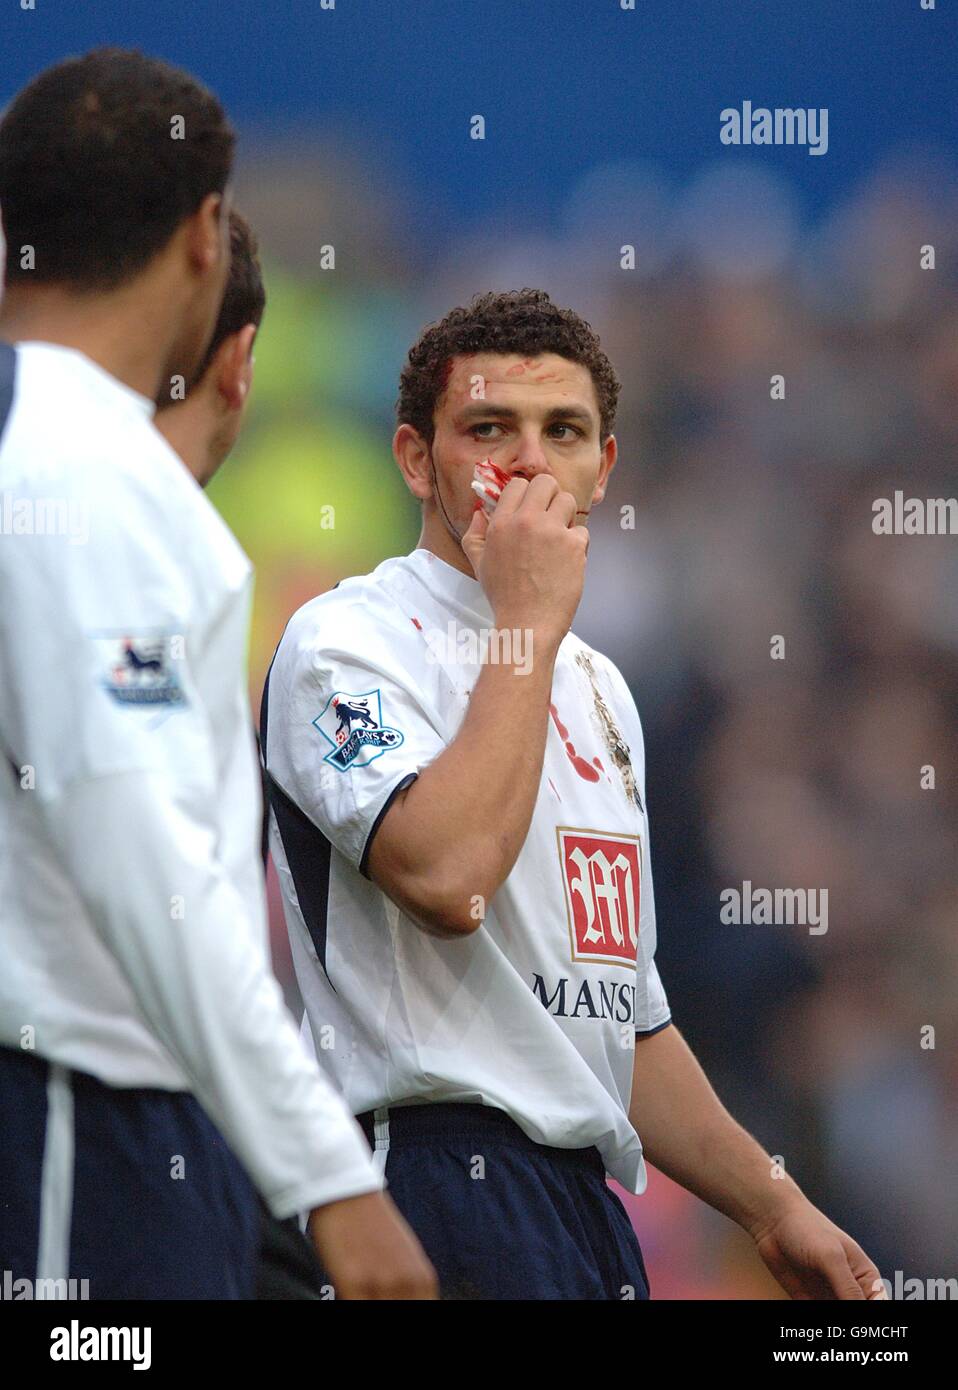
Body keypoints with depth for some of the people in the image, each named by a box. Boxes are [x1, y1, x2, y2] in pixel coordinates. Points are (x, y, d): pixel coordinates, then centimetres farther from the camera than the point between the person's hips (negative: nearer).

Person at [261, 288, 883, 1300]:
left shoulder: (596, 686, 21)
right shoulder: (347, 640, -5)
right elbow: (445, 876, -24)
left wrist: (774, 1207, 20)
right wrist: (530, 622, -14)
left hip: (586, 1200, 8)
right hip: (447, 1172, -8)